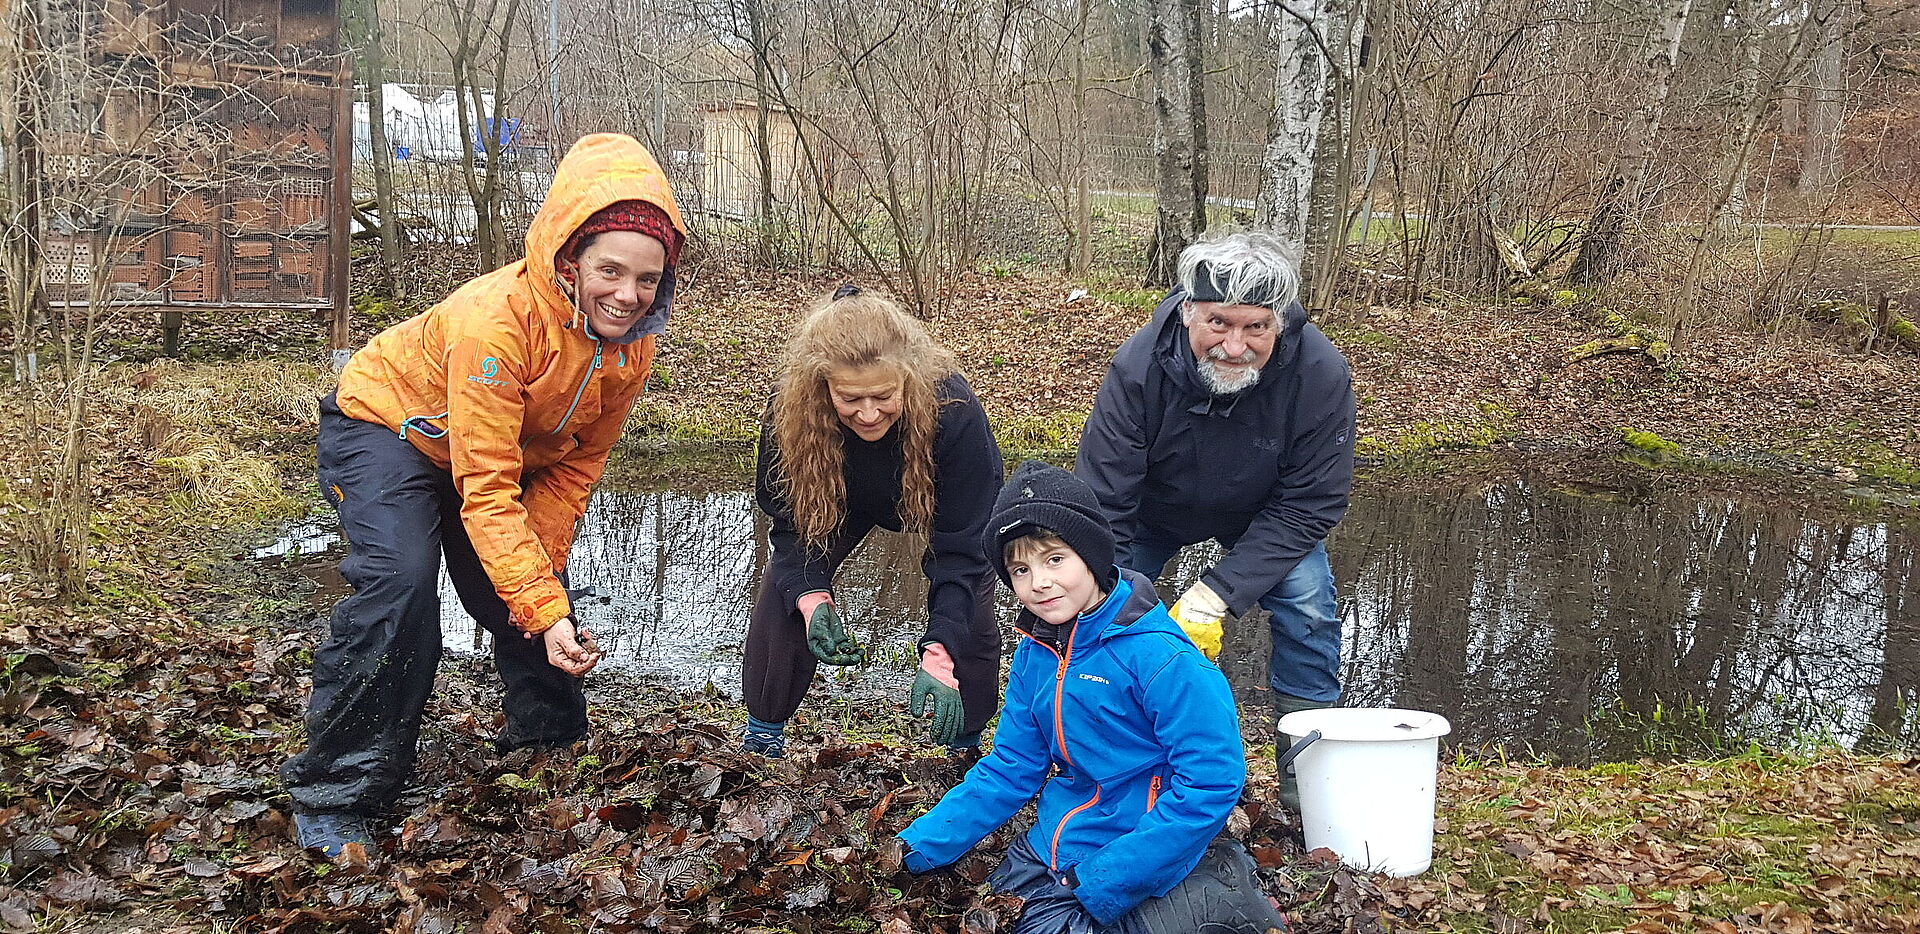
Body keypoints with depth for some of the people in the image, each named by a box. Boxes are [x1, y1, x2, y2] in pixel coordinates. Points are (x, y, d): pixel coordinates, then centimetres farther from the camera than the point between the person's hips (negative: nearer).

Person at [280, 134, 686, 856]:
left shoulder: (633, 341, -18)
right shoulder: (498, 317, -39)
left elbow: (578, 462, -6)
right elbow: (487, 489, -38)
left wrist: (542, 568, -17)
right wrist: (544, 608, -43)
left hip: (512, 449, 7)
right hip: (385, 424, -6)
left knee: (531, 585, 4)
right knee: (401, 580, -26)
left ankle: (550, 742, 30)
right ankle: (335, 791, -14)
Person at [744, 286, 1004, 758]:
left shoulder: (953, 409, -43)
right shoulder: (790, 407, -36)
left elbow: (960, 548, -38)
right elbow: (789, 518, -21)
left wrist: (939, 657, -47)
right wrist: (811, 597, -38)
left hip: (941, 496, -1)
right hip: (842, 497, 2)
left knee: (969, 604, -16)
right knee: (783, 584, -12)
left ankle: (968, 744, 7)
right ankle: (763, 734, 7)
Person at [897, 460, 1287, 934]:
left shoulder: (1159, 656, -21)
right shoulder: (1036, 651, 2)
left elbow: (1210, 785, -23)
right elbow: (1009, 769, 8)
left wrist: (1102, 883, -24)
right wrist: (917, 847, -2)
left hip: (1140, 866, -7)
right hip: (1050, 856, 7)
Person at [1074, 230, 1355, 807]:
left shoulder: (1320, 375, -34)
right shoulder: (1138, 368, -35)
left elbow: (1308, 505, -28)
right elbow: (1102, 504, -30)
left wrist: (1215, 596, -37)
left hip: (1264, 514, 0)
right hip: (1154, 508, 0)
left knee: (1308, 603, -20)